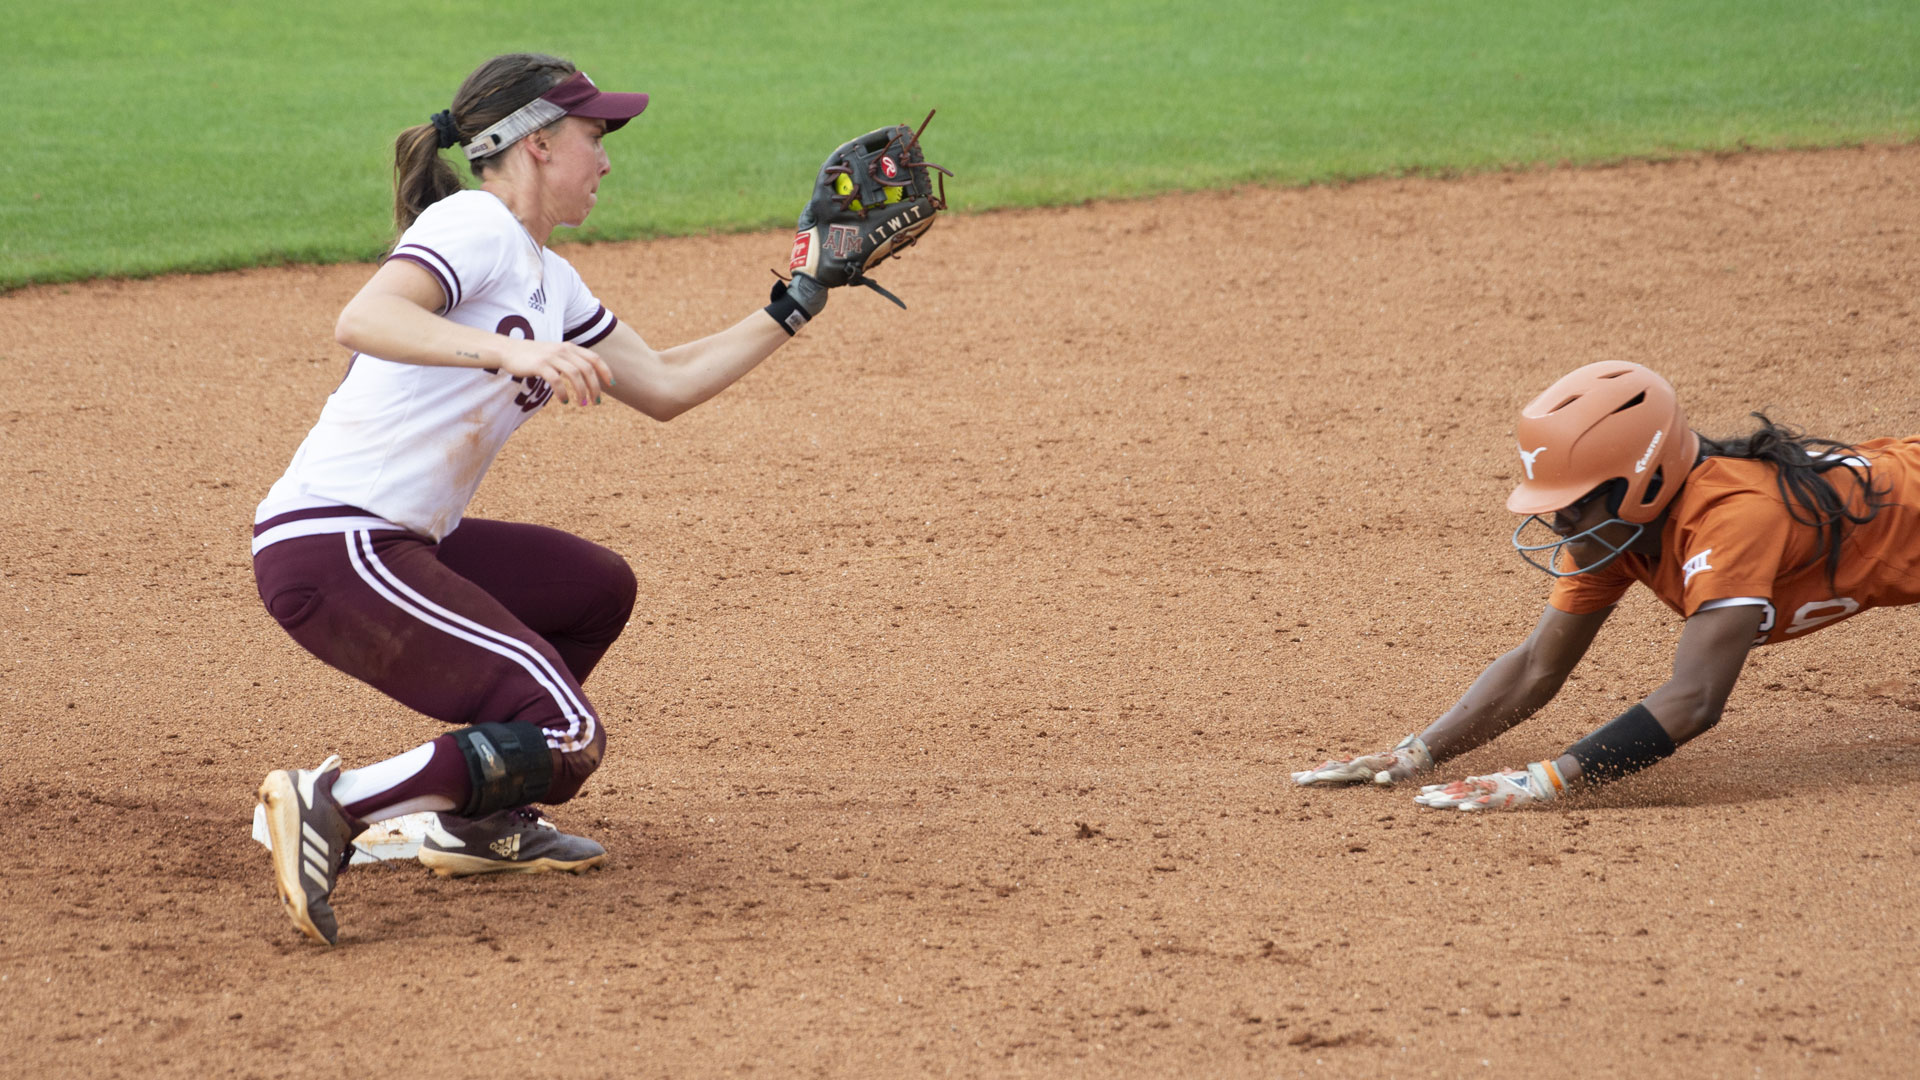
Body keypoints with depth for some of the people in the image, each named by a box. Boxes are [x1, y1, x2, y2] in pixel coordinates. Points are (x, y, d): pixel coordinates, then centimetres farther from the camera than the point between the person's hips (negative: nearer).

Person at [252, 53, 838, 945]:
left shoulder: (549, 281, 17)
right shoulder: (473, 226, -11)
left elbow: (665, 386, 25)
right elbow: (361, 321, -30)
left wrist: (797, 304, 25)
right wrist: (512, 351, -41)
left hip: (405, 546, 10)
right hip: (328, 548, -10)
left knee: (598, 590, 25)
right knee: (568, 742, -15)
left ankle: (479, 821, 22)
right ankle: (331, 805, -17)